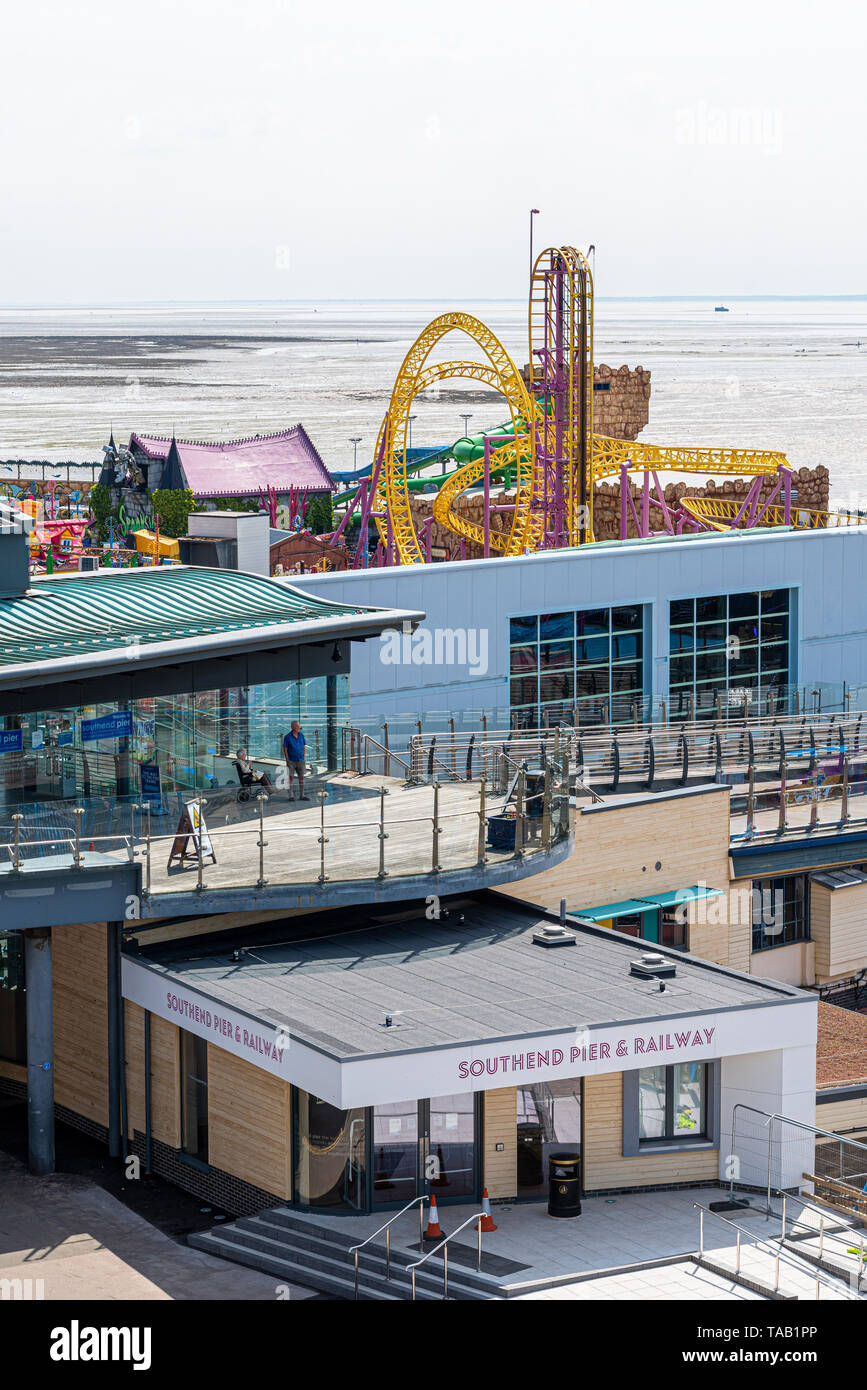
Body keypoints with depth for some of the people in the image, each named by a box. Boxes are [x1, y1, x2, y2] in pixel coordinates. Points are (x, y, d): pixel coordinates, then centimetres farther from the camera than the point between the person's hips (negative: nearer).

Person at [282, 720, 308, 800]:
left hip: (300, 761, 4)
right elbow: (285, 749, -6)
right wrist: (287, 761, -10)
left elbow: (304, 747, 11)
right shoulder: (287, 737, -8)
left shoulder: (301, 735, 4)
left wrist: (303, 758, 4)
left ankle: (301, 796, 12)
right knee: (290, 778, -3)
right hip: (291, 761, -4)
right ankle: (291, 796, 2)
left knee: (301, 778, 5)